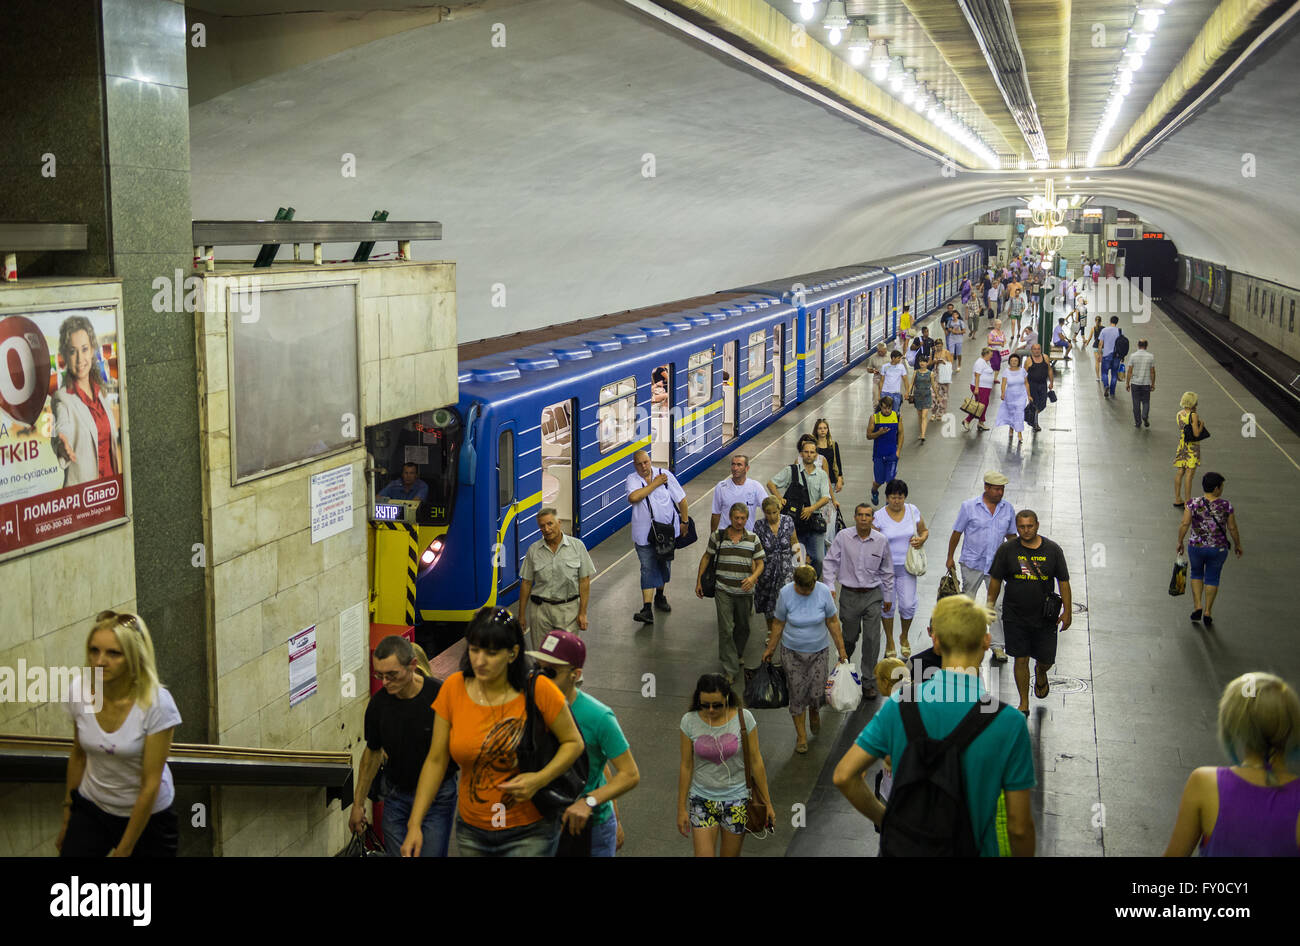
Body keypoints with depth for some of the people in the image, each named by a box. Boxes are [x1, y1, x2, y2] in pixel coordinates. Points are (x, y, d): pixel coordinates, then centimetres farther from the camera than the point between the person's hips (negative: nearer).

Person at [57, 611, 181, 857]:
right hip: (91, 809, 3)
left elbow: (150, 784, -20)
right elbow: (78, 754, 4)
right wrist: (67, 818, 12)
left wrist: (124, 850, -15)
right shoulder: (79, 689, -13)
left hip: (146, 815, -3)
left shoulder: (157, 703, -25)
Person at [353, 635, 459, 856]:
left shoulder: (439, 696, -20)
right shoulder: (378, 703, -8)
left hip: (437, 796, -3)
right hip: (396, 795, 4)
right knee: (396, 853, 6)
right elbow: (372, 752, 8)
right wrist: (358, 804, 12)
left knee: (431, 853, -6)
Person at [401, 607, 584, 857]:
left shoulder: (538, 690, -14)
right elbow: (436, 761, -1)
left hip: (529, 833, -3)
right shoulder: (454, 688, -7)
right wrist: (415, 824, -4)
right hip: (471, 831, 3)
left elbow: (573, 743, -2)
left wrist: (539, 780, -18)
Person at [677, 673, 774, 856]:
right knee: (704, 855, -5)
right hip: (702, 800, 0)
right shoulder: (690, 721, -9)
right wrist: (681, 809, 1)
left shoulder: (744, 718, -12)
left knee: (731, 854, 10)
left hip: (736, 799, 0)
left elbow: (756, 762, -5)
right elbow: (686, 767, -2)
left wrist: (767, 802, 0)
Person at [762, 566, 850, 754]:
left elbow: (832, 622, -4)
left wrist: (841, 649, -2)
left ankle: (814, 711, 37)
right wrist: (770, 649, 3)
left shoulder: (824, 592, -14)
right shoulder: (785, 594, -15)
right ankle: (801, 735, 19)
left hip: (819, 650, 1)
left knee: (817, 693, 0)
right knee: (797, 694, 2)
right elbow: (778, 624, -3)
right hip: (792, 652, 0)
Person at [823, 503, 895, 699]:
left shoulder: (881, 541, -1)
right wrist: (829, 586, -11)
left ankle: (868, 683, 8)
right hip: (849, 595, 0)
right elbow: (831, 562, -1)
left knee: (872, 639, -3)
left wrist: (888, 596, 12)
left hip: (873, 596, 0)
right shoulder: (843, 537, -5)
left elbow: (887, 571, 8)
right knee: (849, 637, 12)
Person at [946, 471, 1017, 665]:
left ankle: (998, 646, 2)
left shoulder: (1008, 509, 2)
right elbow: (957, 533, 1)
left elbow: (1011, 535, 13)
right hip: (972, 562, -2)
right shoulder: (969, 507, -7)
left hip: (997, 564, 2)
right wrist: (950, 558, 4)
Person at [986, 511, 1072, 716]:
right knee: (1021, 660, 3)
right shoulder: (1007, 550, -5)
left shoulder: (1052, 550, -4)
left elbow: (1063, 581, 3)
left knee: (1046, 659, 8)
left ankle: (1040, 673, 45)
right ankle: (1024, 704, 17)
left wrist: (1067, 611, 1)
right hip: (1015, 617, -1)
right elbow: (995, 580, 4)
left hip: (1045, 617, 1)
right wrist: (990, 607, 5)